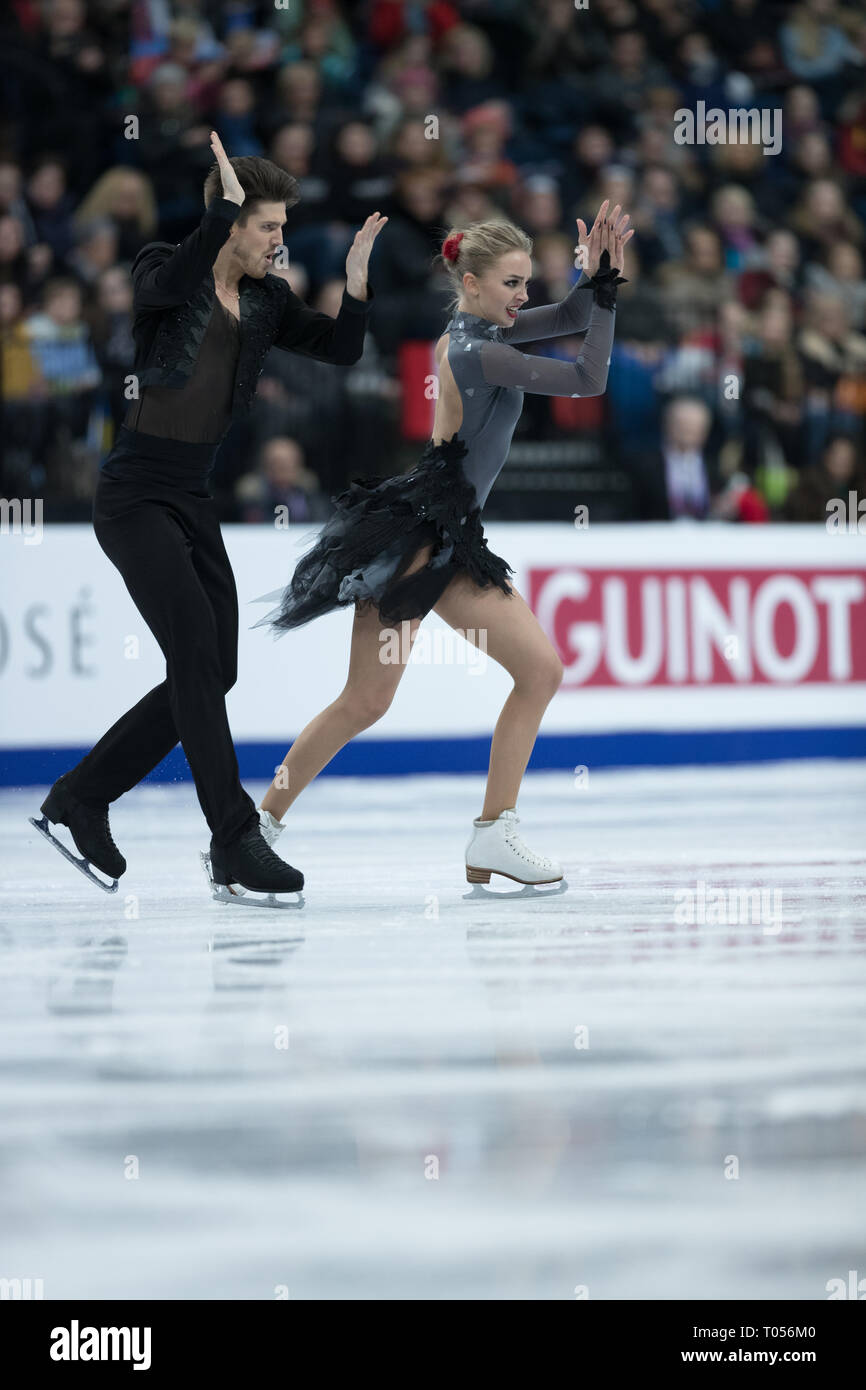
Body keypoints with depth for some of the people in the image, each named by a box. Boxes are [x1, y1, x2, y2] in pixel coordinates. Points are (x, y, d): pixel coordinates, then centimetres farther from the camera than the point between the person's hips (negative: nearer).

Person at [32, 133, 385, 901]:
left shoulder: (265, 299, 9)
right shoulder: (161, 271, -10)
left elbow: (341, 349, 2)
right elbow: (174, 284, -34)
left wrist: (356, 286, -15)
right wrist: (224, 209, -35)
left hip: (195, 498, 8)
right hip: (136, 495, -8)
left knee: (213, 672, 6)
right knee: (198, 654, -16)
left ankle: (82, 795, 19)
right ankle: (235, 837, -13)